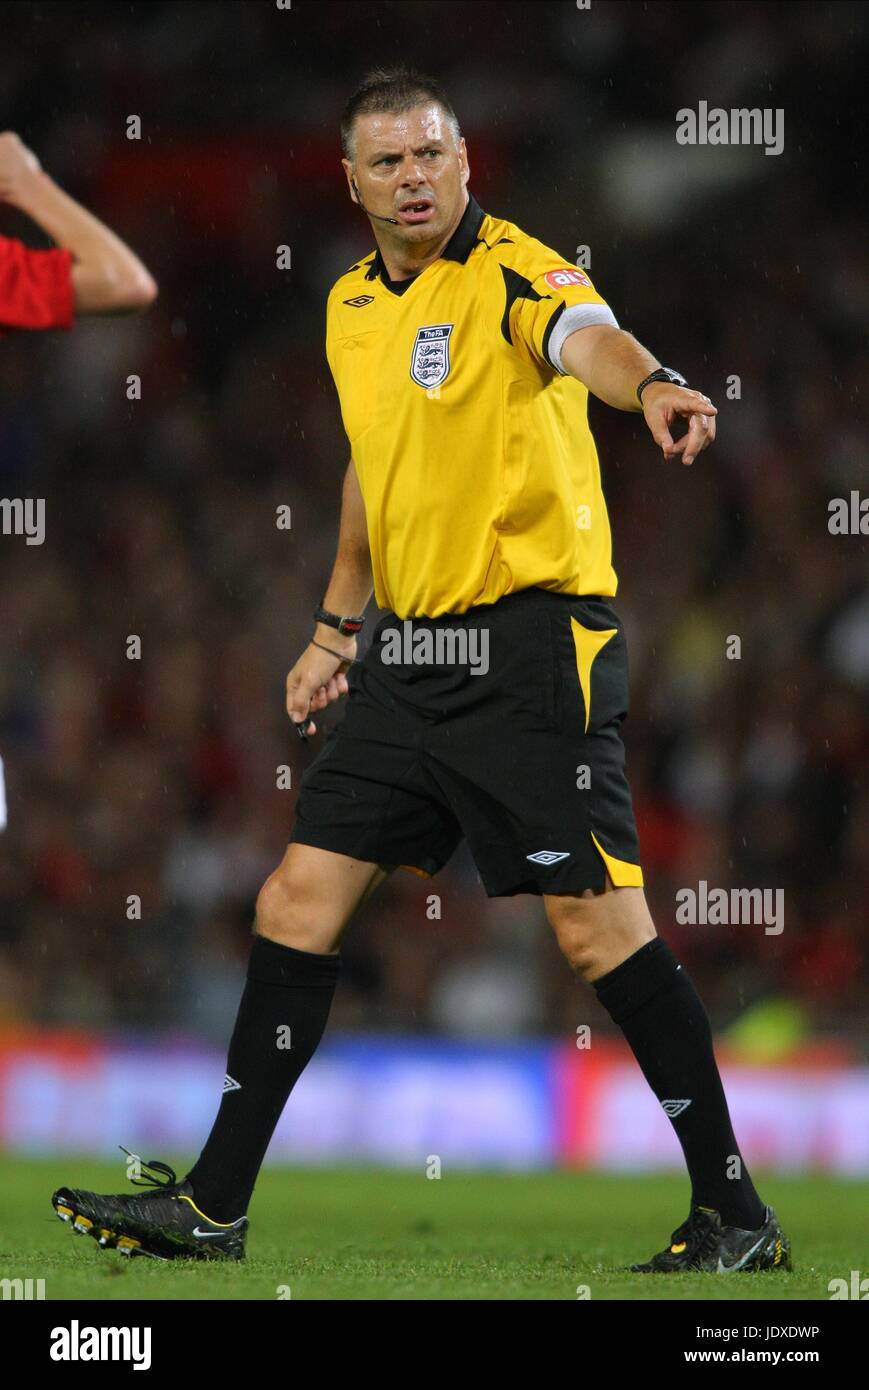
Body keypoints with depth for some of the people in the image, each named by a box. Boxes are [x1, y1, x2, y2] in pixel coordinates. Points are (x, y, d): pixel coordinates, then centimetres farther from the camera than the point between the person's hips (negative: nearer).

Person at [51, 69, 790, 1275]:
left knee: (597, 926, -9)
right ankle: (213, 1206, 14)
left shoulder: (511, 273, -11)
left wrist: (650, 384, -56)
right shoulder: (350, 307, 13)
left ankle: (735, 1214, 0)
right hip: (408, 654, 7)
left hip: (531, 646, -7)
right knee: (301, 896, 6)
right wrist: (337, 624, 27)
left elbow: (587, 336, -34)